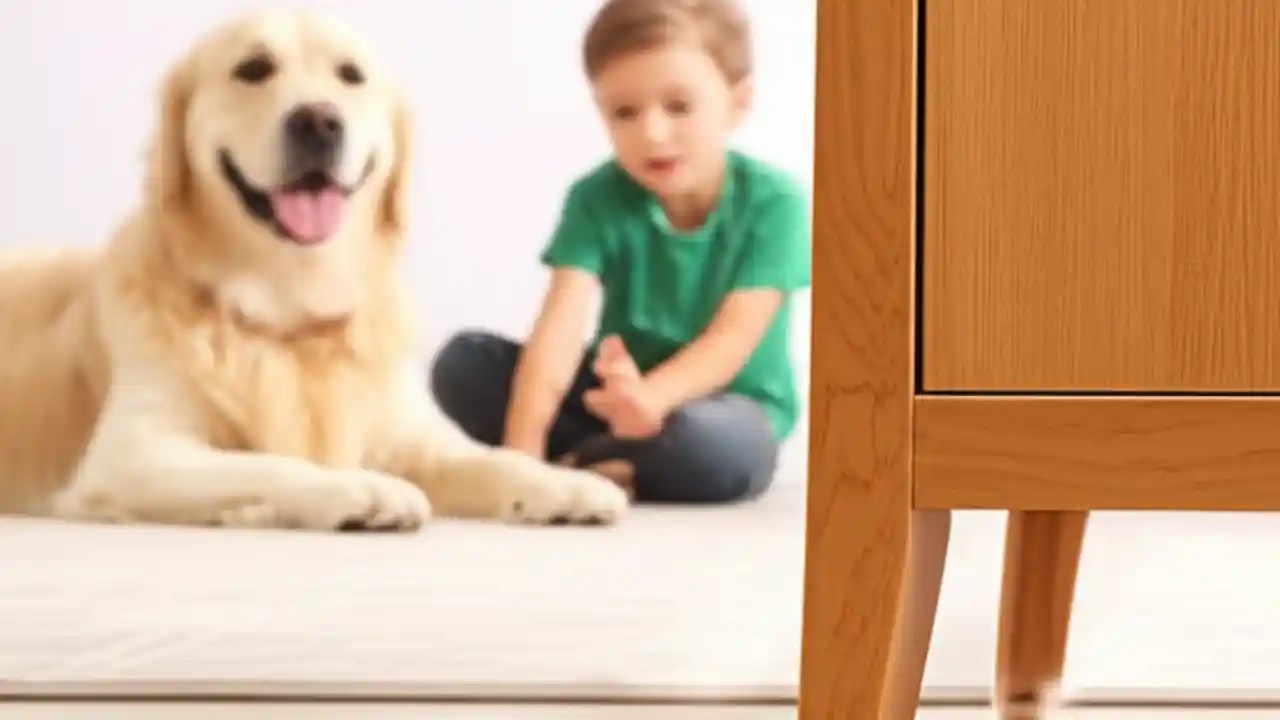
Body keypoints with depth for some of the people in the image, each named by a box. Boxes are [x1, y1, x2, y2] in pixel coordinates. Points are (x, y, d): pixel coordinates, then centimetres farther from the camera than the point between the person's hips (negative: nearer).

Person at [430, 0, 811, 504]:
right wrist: (523, 443, -39)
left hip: (726, 400, -3)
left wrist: (651, 397, -45)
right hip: (617, 391, 3)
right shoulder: (596, 199, -11)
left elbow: (735, 337, -24)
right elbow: (561, 322, -24)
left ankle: (574, 462, -15)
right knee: (463, 362, -16)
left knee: (718, 445, -40)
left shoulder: (772, 202, -16)